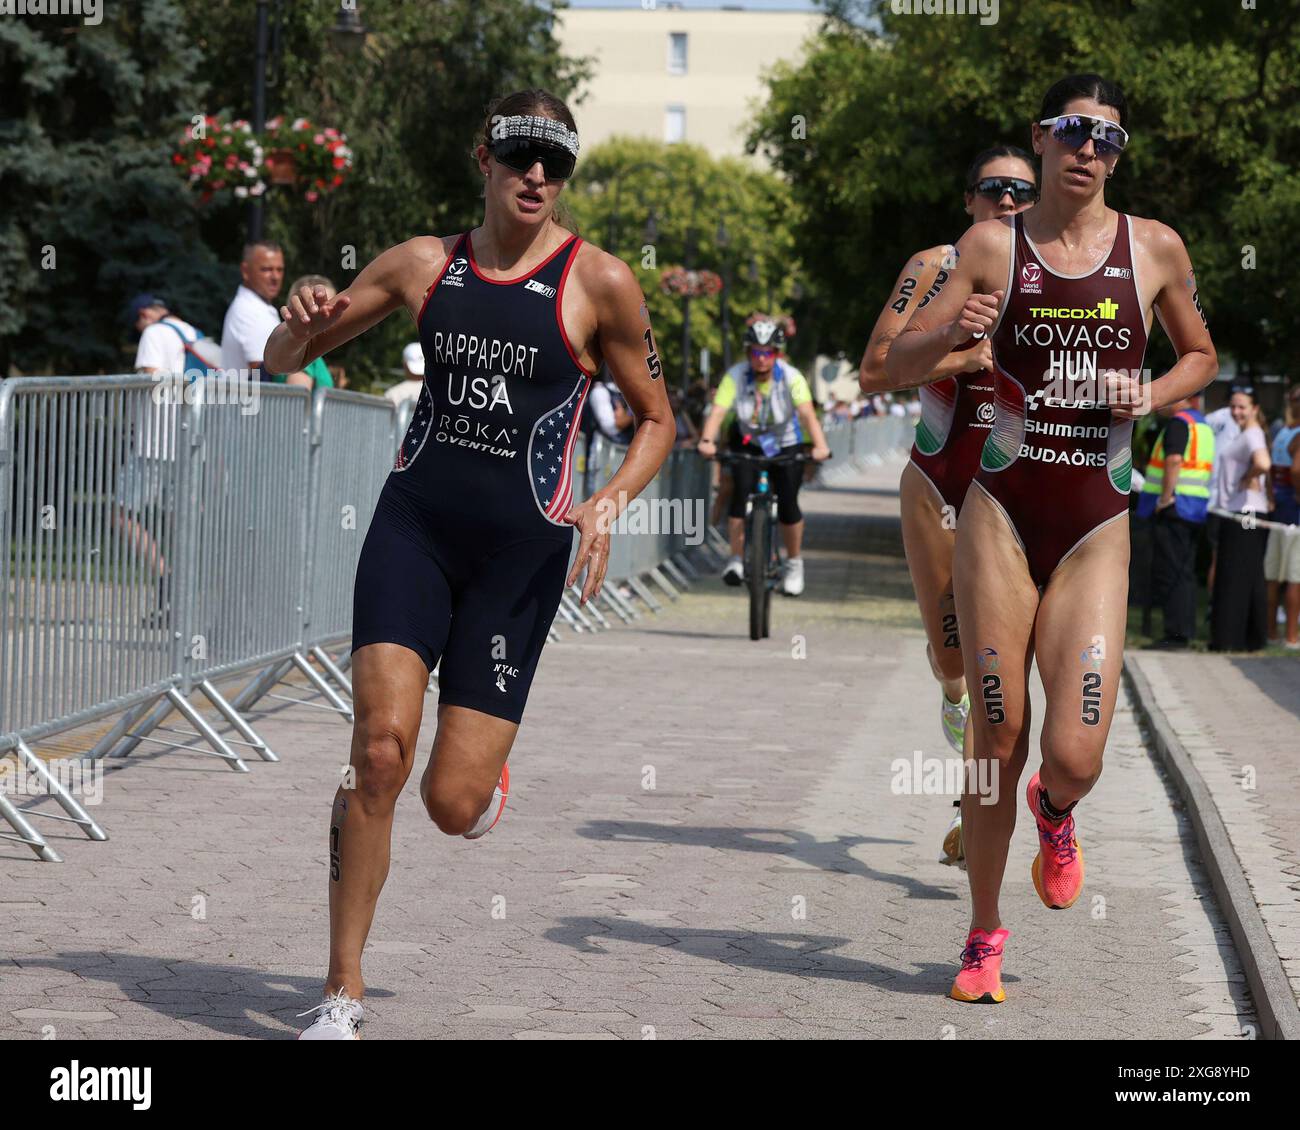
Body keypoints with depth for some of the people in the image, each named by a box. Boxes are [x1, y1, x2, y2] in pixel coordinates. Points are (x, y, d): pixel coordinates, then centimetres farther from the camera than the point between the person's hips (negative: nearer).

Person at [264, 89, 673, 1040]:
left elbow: (657, 419, 7)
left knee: (455, 804, -5)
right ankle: (343, 989, -5)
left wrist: (610, 503, -11)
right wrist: (301, 324, -8)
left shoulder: (598, 281, -2)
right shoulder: (425, 264, 6)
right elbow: (286, 360, 16)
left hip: (521, 549, -1)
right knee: (381, 748, -18)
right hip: (414, 526, 2)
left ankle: (487, 768, 36)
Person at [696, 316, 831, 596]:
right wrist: (707, 441, -53)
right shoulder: (736, 376, -23)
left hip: (785, 445, 0)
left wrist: (819, 446, -55)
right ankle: (736, 558, -7)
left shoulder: (791, 378, -24)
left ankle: (794, 562, 14)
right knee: (741, 492, -21)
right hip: (746, 441, 1)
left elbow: (807, 414, -37)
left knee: (788, 504, -10)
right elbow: (717, 412, -34)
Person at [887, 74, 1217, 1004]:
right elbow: (900, 365, 3)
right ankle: (985, 937, 19)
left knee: (1076, 760, -9)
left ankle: (1055, 817, 29)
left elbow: (1202, 356, 18)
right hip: (1001, 515, 0)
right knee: (998, 737, 1)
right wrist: (952, 332, -19)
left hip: (1097, 526, 0)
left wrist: (1152, 395, -3)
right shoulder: (993, 247, 1)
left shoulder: (1155, 248, 3)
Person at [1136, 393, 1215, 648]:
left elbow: (1174, 460, -24)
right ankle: (1185, 631, 13)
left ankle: (1176, 633, -11)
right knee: (1185, 572, 12)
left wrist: (1165, 498, -21)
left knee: (1169, 573, -8)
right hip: (1196, 508, 9)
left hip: (1175, 506, -9)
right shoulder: (1204, 426, 18)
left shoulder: (1179, 423, -12)